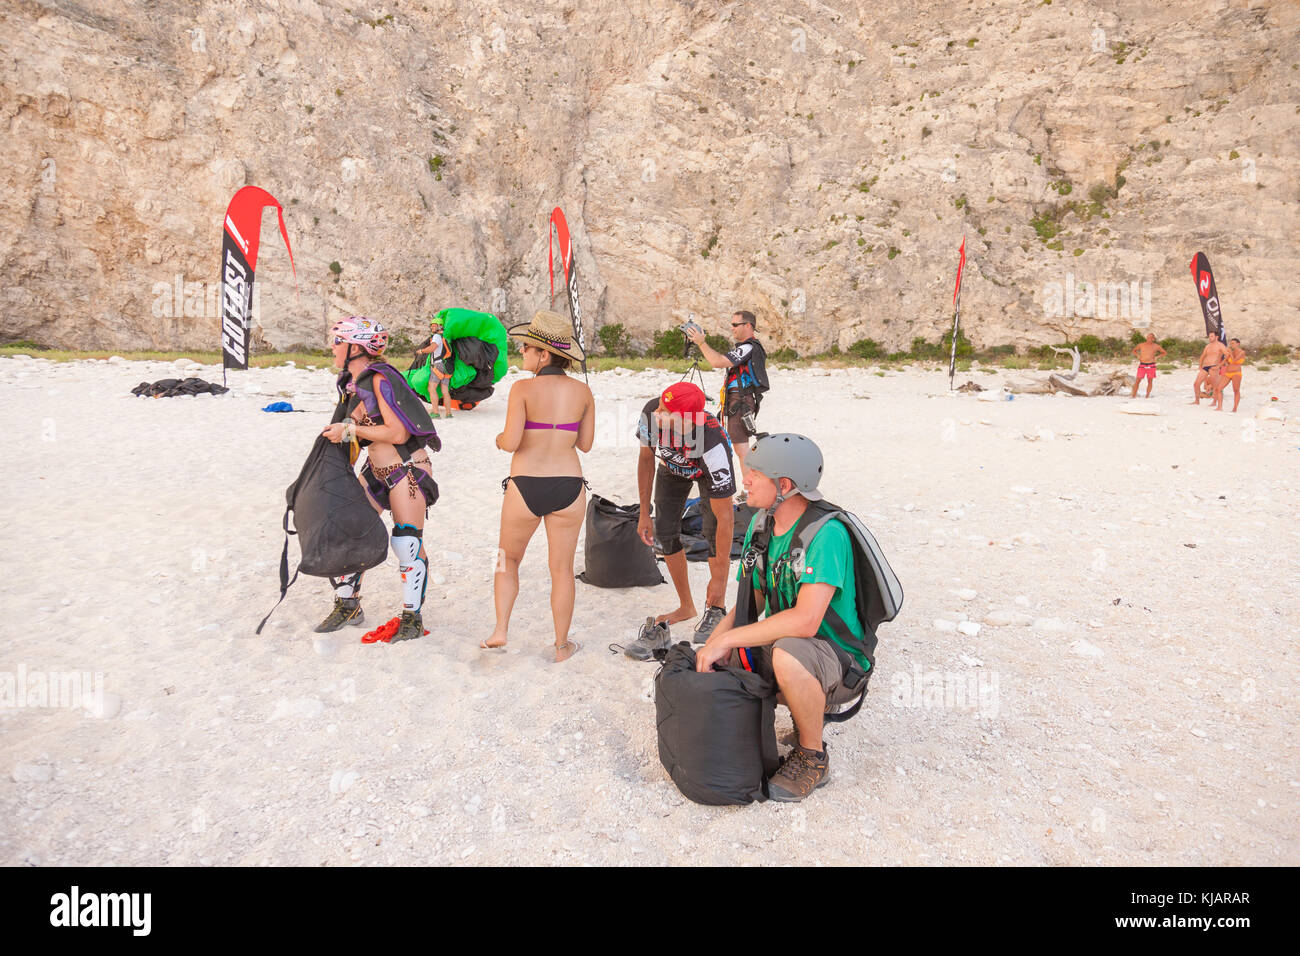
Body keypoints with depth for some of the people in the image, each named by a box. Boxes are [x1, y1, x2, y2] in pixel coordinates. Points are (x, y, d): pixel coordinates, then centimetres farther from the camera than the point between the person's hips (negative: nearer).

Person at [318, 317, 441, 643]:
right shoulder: (351, 382, 9)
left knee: (407, 544, -5)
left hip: (407, 469, -9)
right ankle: (348, 604, 24)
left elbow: (398, 433, -23)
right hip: (376, 470, 9)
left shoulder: (380, 378, -18)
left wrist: (350, 429, -18)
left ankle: (412, 618, 11)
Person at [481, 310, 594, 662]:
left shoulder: (523, 388, -10)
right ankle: (562, 646, 23)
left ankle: (500, 630, 16)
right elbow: (585, 443, 7)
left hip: (525, 487, -2)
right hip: (569, 487, 2)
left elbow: (511, 442, -15)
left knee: (508, 560, 21)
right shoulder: (582, 391, 1)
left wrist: (500, 439, 8)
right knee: (562, 569, 12)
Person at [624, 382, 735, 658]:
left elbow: (725, 518, -40)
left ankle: (717, 607, 3)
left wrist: (719, 577, -35)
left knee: (714, 532, -18)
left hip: (706, 469, -4)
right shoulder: (651, 413, -36)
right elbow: (646, 458, -13)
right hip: (672, 467, 4)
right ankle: (686, 607, 16)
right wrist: (644, 513, -8)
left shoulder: (712, 444, -47)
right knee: (666, 532, -2)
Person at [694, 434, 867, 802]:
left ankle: (812, 759, -10)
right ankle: (805, 709, 16)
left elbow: (805, 621, -36)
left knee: (789, 653, -39)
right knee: (704, 665, -2)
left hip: (836, 662, -8)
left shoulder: (825, 534, -25)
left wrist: (728, 638, -30)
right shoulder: (761, 523, 1)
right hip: (781, 645, 8)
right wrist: (714, 641, -12)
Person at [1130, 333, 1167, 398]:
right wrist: (1138, 356, 5)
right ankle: (1134, 395, 0)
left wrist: (1156, 357, 1)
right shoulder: (1141, 345, 6)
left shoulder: (1156, 346, 5)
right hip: (1142, 365, 0)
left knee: (1150, 381, 1)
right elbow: (1134, 351, 23)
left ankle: (1147, 396, 8)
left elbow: (1165, 353, 16)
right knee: (1138, 380, -6)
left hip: (1151, 365, 0)